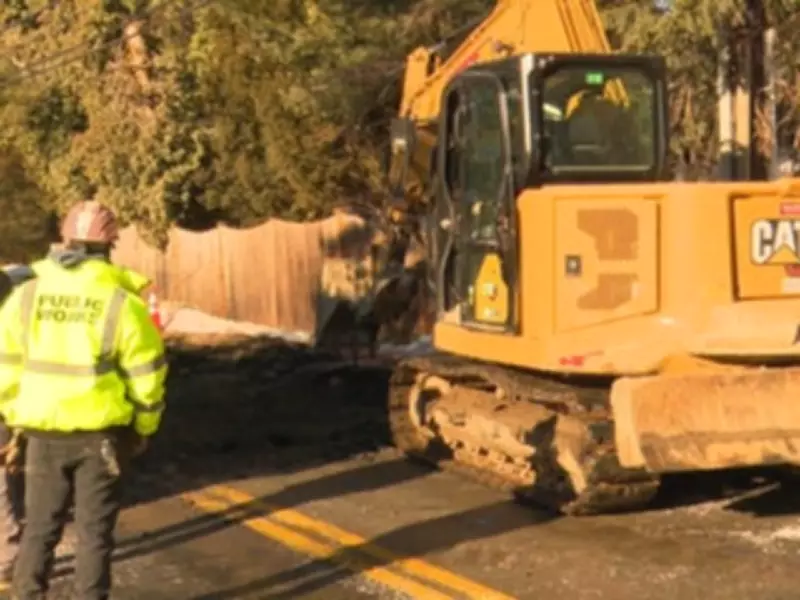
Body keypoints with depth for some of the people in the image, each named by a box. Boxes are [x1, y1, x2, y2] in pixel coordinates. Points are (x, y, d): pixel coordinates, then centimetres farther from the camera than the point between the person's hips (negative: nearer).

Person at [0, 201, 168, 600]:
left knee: (39, 527, 15)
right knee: (94, 530, 8)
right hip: (101, 434, -2)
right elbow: (146, 373, -6)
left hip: (44, 433, 2)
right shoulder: (122, 301, -9)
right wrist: (144, 427, 8)